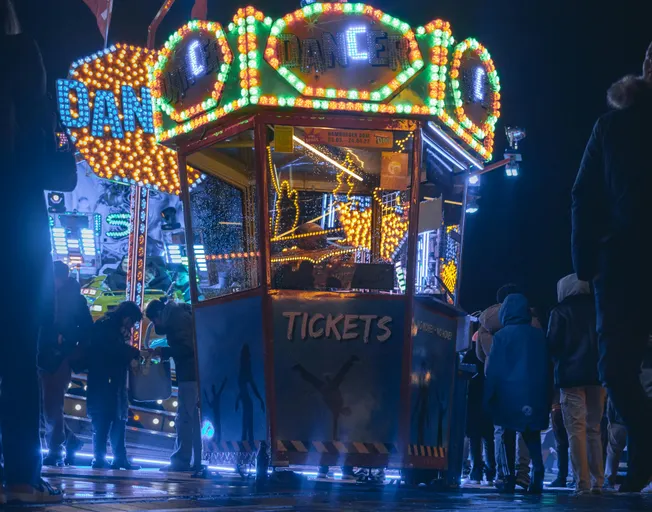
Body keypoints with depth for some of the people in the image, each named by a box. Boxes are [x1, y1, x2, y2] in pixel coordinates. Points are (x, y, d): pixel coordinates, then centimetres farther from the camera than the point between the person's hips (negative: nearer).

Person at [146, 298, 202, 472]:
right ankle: (196, 460, 11)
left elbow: (187, 347, -19)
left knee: (184, 419, -10)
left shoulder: (179, 317, -11)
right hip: (191, 374, 10)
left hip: (189, 374, -10)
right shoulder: (176, 316, 20)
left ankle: (181, 460, -11)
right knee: (192, 418, 10)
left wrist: (164, 351, -10)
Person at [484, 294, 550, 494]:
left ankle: (510, 478, -1)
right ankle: (537, 469, -13)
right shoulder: (539, 335, 4)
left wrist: (489, 396, -1)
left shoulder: (501, 336, -5)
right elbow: (546, 366, 7)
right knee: (532, 433, 9)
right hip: (535, 394, 3)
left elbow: (493, 369, -5)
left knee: (509, 433, 5)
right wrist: (546, 397, 13)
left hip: (509, 393, -3)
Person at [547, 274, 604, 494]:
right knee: (594, 429, 12)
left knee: (576, 429, -7)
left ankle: (582, 483, -16)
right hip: (597, 374, 4)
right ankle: (598, 482, 6)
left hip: (571, 374, -4)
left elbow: (553, 344, -5)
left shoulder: (560, 311, -1)